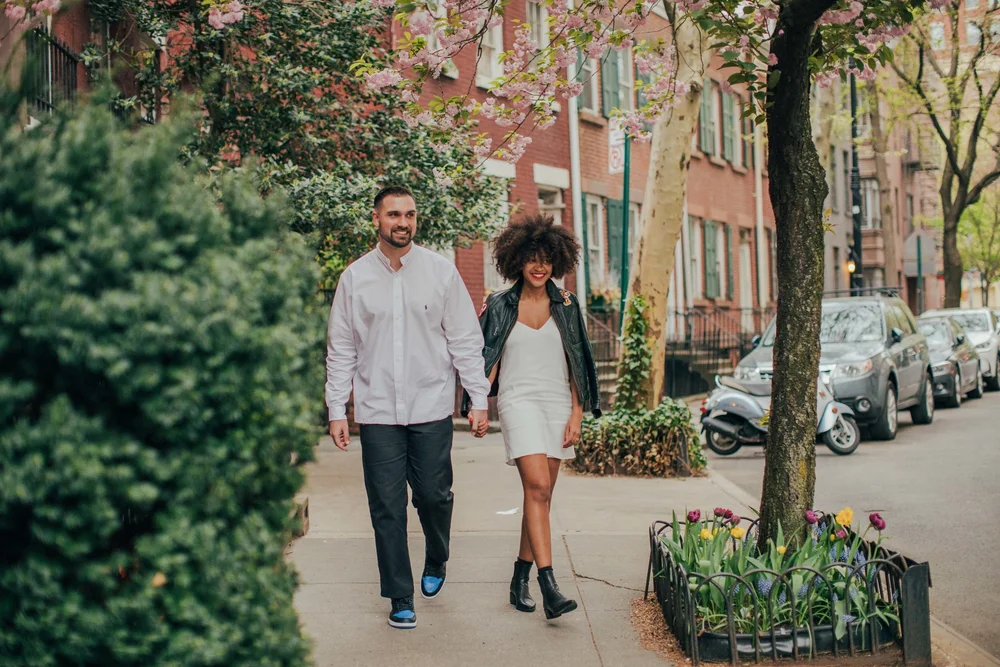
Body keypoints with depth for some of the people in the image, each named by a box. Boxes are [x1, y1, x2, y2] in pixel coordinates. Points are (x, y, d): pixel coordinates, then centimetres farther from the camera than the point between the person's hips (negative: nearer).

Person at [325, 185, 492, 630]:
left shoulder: (441, 271, 2)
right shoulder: (355, 277, 3)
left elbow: (465, 340, 4)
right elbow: (341, 349, 6)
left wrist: (479, 399, 0)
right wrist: (336, 410, 2)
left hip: (432, 409, 0)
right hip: (377, 412, 1)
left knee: (434, 496, 4)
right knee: (387, 508, 2)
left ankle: (436, 563, 35)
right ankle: (400, 598, 15)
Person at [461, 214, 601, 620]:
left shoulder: (566, 305, 9)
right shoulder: (500, 306, 4)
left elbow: (576, 363, 8)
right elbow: (488, 361, 5)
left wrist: (577, 413, 1)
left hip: (558, 403, 3)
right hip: (519, 401, -3)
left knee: (540, 493, 5)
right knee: (538, 487, -17)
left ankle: (520, 578, 18)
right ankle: (549, 586, -21)